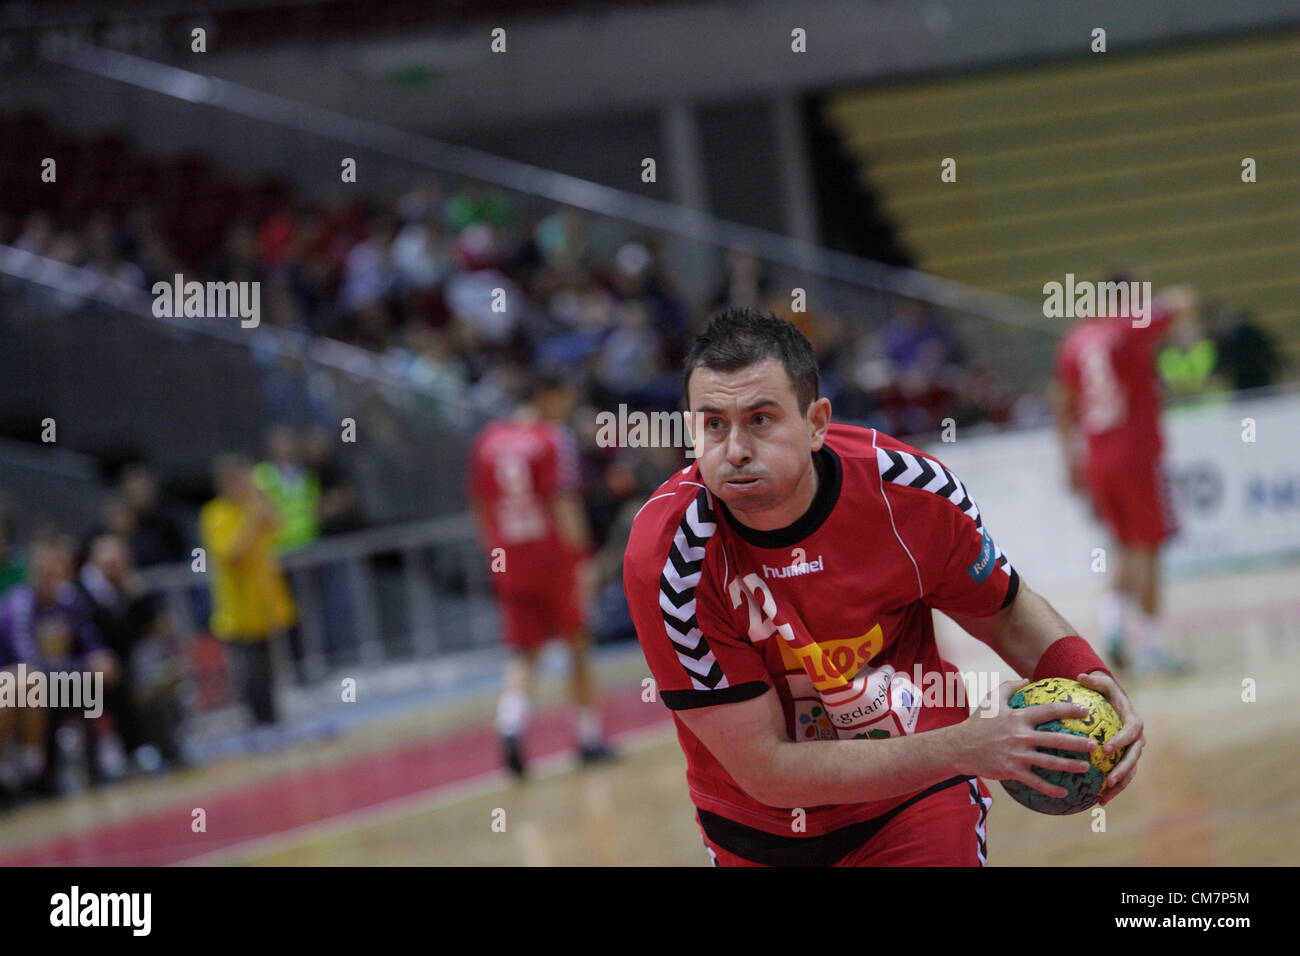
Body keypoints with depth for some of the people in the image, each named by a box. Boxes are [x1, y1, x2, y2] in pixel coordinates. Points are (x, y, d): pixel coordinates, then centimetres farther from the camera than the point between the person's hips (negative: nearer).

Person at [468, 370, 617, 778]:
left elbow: (480, 508, 11)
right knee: (578, 645, 12)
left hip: (508, 561, 4)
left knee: (522, 653, 6)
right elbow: (563, 504, -16)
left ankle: (511, 725, -20)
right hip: (554, 556, -4)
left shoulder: (486, 442, 9)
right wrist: (580, 559, -17)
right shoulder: (553, 438, -9)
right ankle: (589, 736, 17)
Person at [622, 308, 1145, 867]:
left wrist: (1086, 676, -20)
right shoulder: (669, 557, -28)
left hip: (916, 807, 1)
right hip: (756, 838, -1)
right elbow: (766, 770, -27)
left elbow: (1007, 614, 1)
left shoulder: (910, 491, -21)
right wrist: (961, 747, -33)